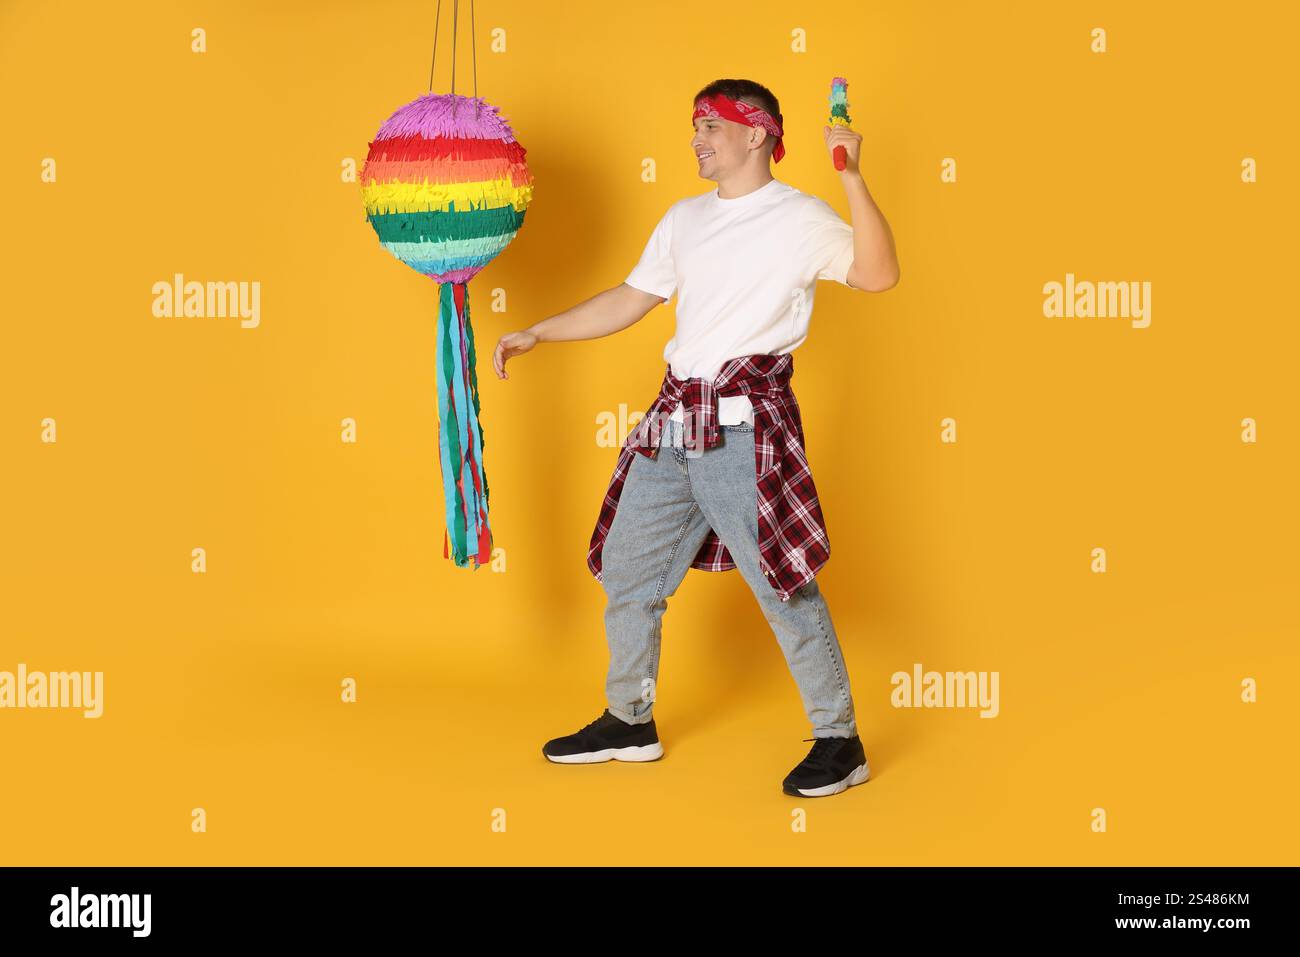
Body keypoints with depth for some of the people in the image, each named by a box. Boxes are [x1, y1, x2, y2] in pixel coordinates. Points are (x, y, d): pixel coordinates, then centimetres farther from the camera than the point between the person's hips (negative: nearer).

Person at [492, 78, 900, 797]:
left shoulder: (799, 217, -5)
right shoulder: (685, 219, 16)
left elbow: (878, 275, -21)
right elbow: (628, 301, 23)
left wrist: (852, 177, -29)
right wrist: (536, 334, 21)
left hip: (745, 425, -7)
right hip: (674, 423, 8)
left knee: (782, 585, -6)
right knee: (626, 574, 14)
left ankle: (839, 742, 8)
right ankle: (630, 723, 31)